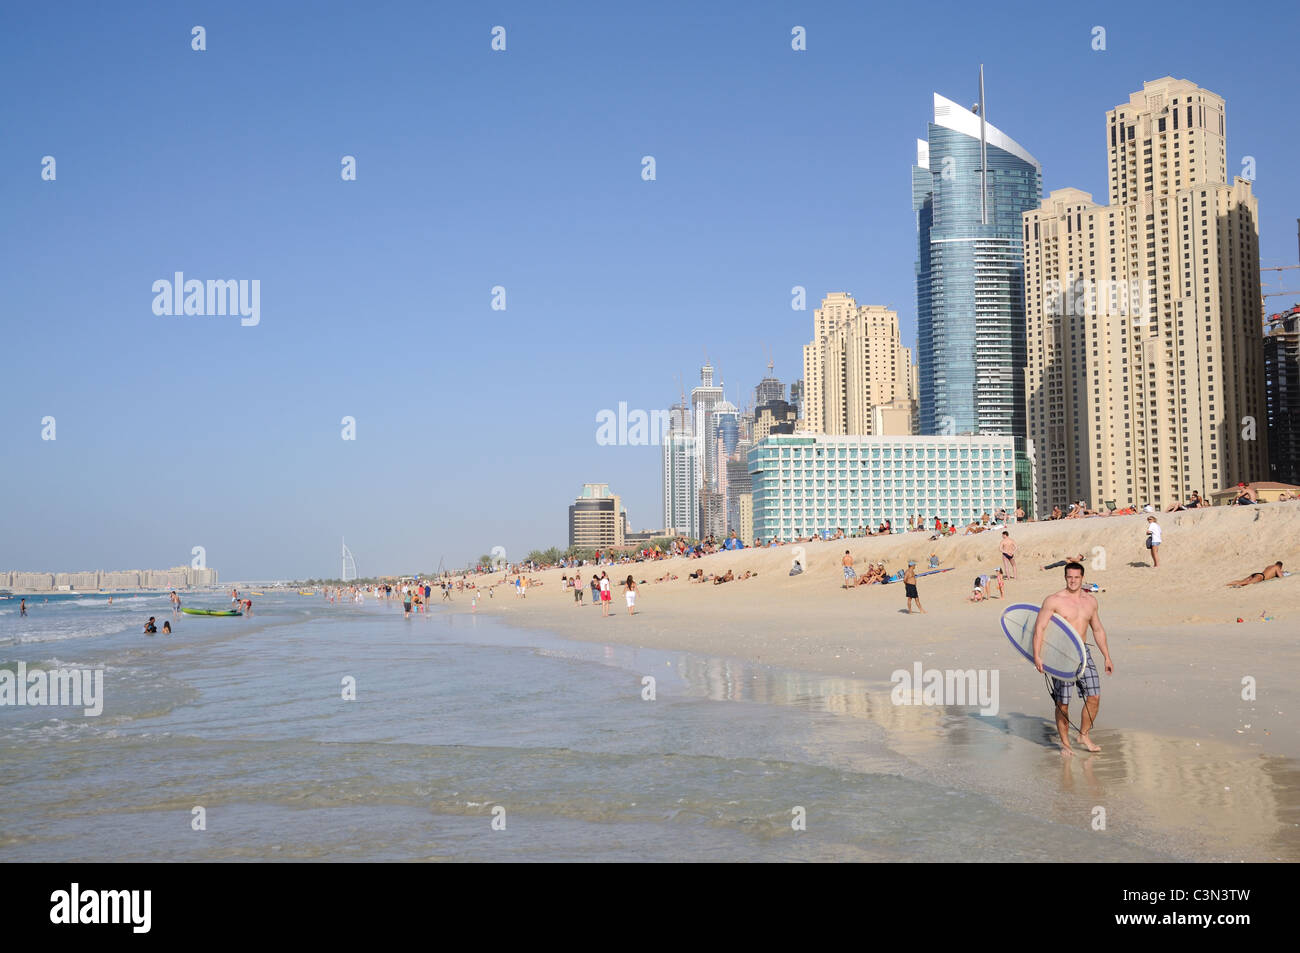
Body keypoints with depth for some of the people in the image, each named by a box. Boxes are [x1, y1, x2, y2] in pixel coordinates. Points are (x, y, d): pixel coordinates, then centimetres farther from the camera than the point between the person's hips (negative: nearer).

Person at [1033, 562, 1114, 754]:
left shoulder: (1090, 600, 9)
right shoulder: (1054, 600, -8)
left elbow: (1098, 630, 19)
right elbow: (1039, 627, -10)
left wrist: (1107, 657, 19)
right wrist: (1037, 656, -18)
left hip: (1083, 652, 5)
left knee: (1094, 697, 0)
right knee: (1062, 702, -1)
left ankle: (1083, 735, 19)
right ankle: (1065, 743, 13)